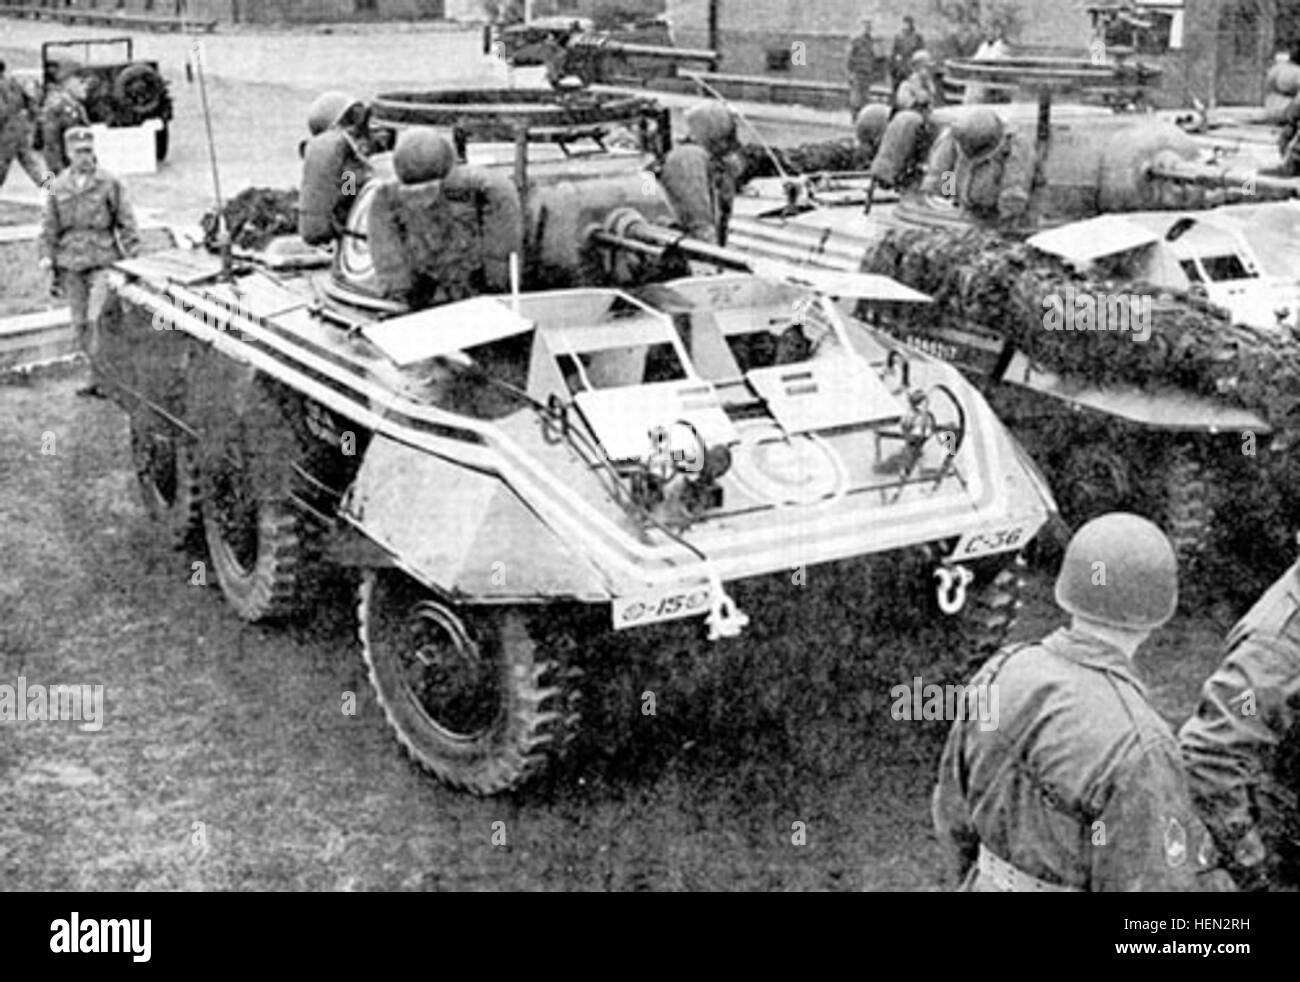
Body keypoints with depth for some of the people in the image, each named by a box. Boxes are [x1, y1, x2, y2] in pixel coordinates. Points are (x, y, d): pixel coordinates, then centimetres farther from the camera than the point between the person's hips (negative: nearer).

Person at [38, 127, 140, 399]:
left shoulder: (109, 183, 0)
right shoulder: (58, 187, 9)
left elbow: (126, 223, 1)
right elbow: (49, 226, 13)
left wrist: (131, 255, -6)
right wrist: (46, 255, 1)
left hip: (102, 261, -4)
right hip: (71, 264, 4)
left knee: (96, 319, -14)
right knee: (81, 323, 8)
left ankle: (101, 376, -7)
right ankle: (97, 373, 20)